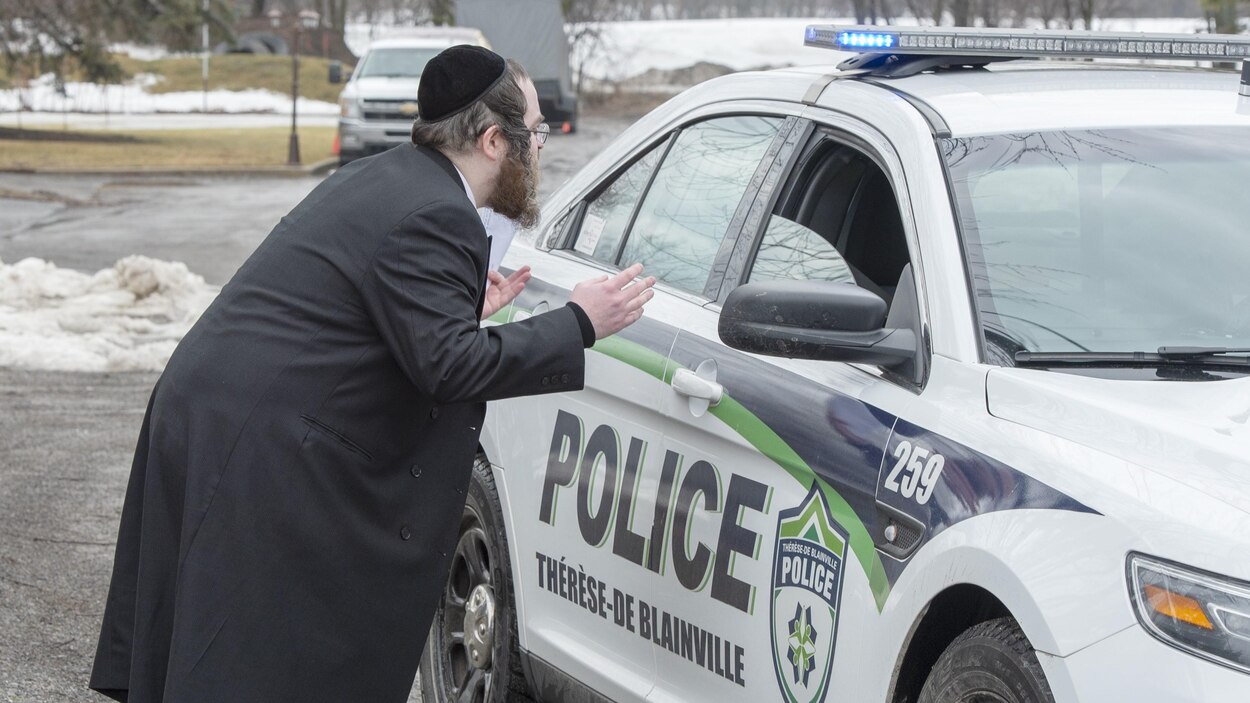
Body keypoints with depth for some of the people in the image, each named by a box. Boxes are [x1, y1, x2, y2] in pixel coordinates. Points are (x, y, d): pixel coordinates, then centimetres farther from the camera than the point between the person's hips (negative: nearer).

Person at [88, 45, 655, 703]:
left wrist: (463, 311, 22)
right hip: (263, 456, -10)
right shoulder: (434, 218, -16)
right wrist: (578, 323, -13)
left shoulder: (382, 180, 16)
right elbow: (448, 367, -22)